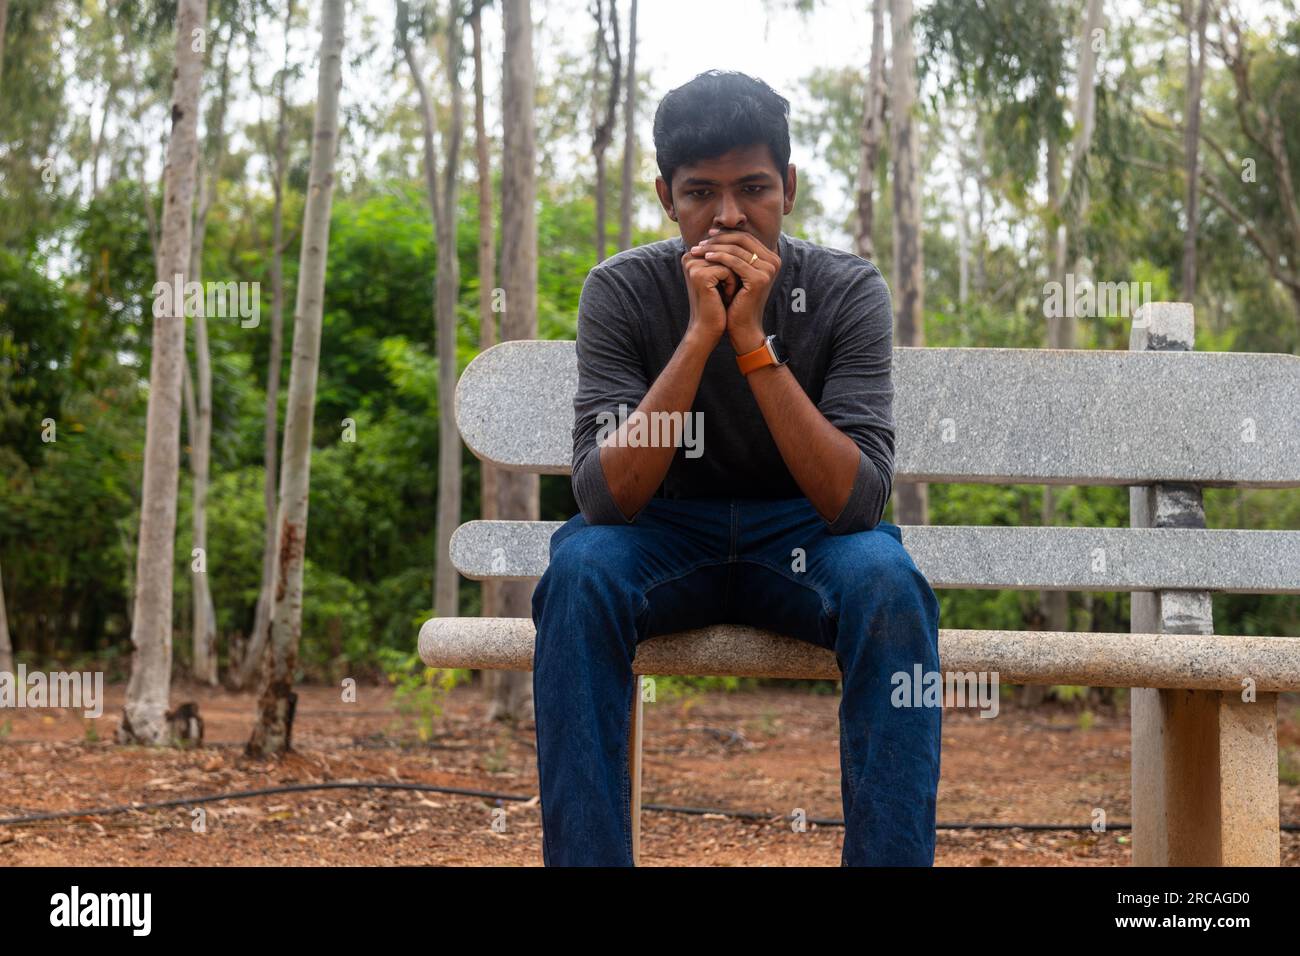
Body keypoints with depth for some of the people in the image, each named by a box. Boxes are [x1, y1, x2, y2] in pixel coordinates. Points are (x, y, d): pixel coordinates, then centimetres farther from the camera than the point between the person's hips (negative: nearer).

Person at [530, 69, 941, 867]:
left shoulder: (849, 291, -13)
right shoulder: (622, 291, -12)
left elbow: (856, 500, -24)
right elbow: (606, 496, -23)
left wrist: (752, 340, -30)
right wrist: (700, 333, -30)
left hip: (803, 535, 0)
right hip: (667, 535, 0)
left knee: (890, 583, -32)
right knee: (579, 573, -32)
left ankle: (890, 854, -23)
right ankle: (585, 853, -23)